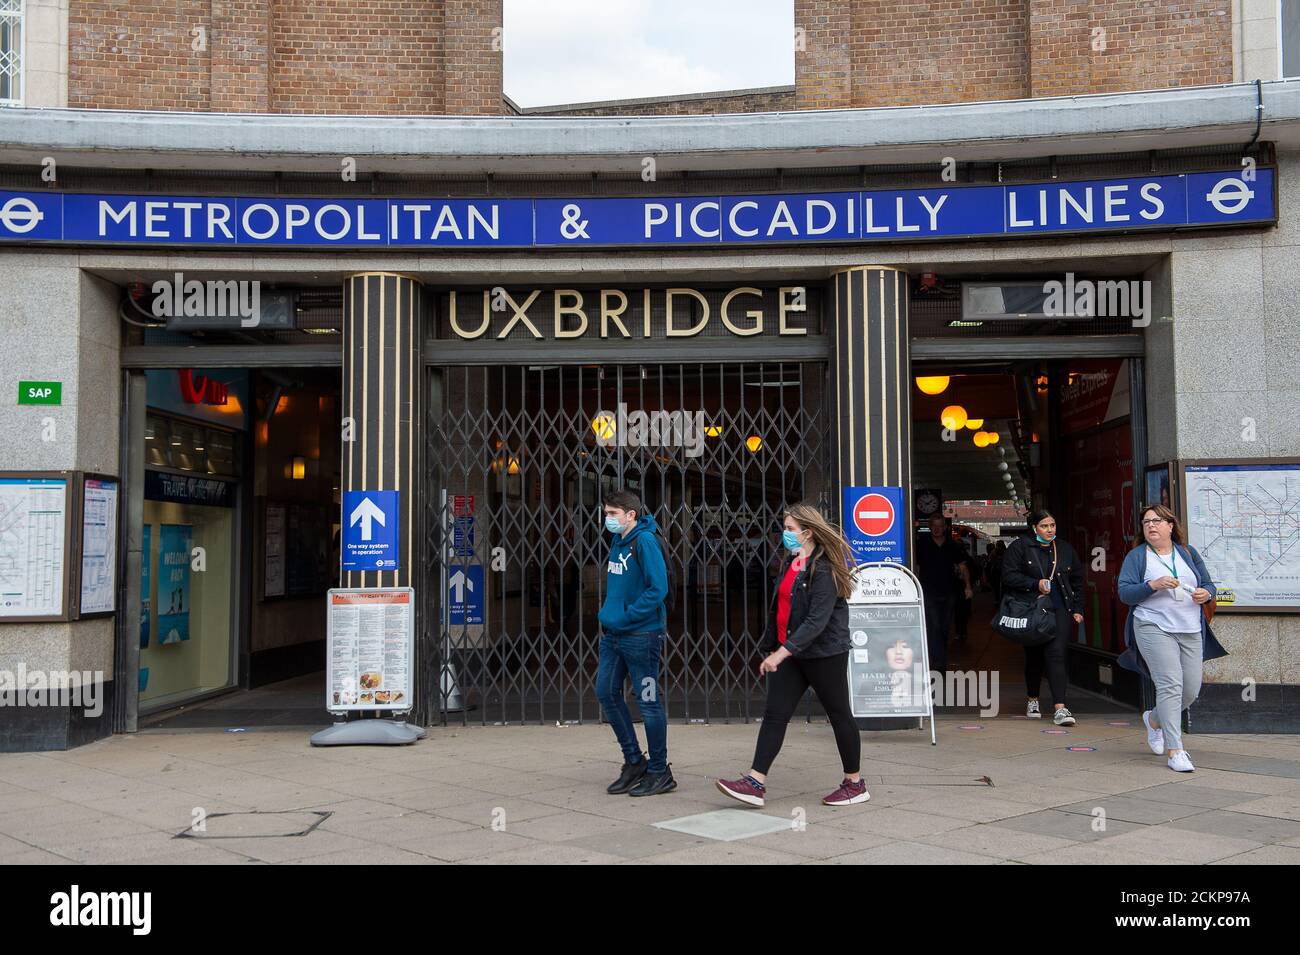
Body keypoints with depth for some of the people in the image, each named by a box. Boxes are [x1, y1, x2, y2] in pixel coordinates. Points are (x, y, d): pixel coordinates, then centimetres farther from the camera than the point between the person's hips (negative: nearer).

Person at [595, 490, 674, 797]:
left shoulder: (645, 541, -15)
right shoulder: (618, 542, 12)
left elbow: (658, 588, -21)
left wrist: (626, 617, -19)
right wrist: (608, 614, 11)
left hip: (640, 635, -9)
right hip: (613, 634, 9)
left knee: (648, 702, 0)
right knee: (606, 693, 10)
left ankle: (659, 773, 13)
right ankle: (634, 761, 24)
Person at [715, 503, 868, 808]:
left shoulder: (824, 569, -18)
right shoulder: (790, 562, 9)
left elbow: (817, 621, -25)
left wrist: (782, 652, -30)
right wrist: (773, 647, 16)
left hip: (823, 654, -8)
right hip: (791, 653, 8)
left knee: (839, 716, 6)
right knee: (775, 714, 0)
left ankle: (855, 784, 20)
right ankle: (755, 783, -3)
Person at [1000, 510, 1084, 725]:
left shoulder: (1065, 550, 11)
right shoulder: (1019, 547, -1)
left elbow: (1077, 581, 19)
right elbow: (1009, 575, -9)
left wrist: (1077, 609, 13)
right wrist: (1036, 584, -18)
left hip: (1060, 610, 1)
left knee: (1056, 655, -11)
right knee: (1034, 657, 10)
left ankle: (1060, 708, -17)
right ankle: (1033, 701, 31)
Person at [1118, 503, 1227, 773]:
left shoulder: (1188, 553, 15)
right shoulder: (1136, 556, 4)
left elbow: (1209, 585, 16)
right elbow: (1125, 593, -5)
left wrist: (1206, 594, -7)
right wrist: (1153, 585, -20)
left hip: (1191, 631, 5)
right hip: (1154, 628, -4)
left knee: (1191, 689, 5)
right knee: (1170, 685, -15)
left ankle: (1154, 719, 33)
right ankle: (1174, 751, -13)